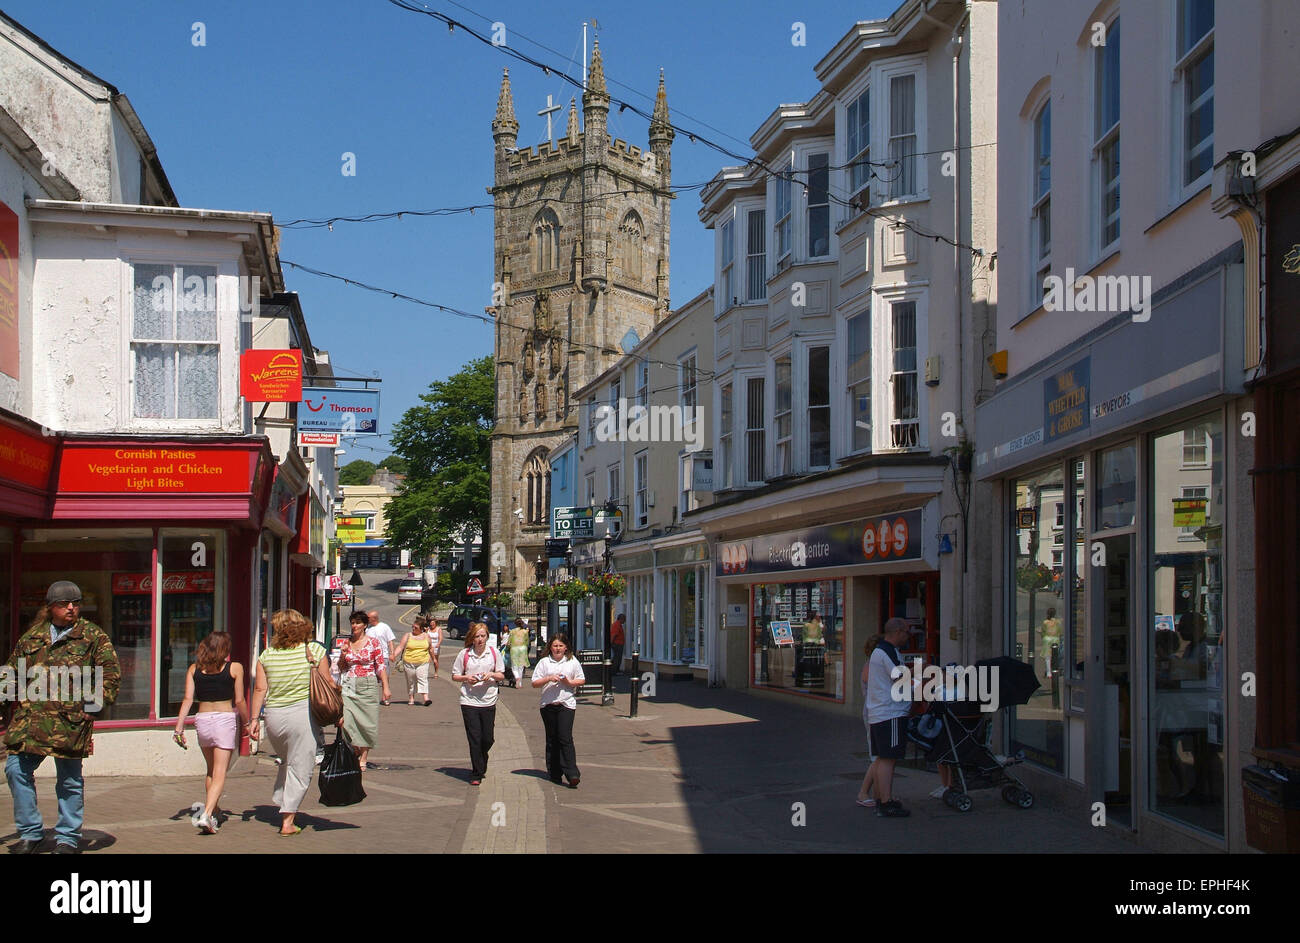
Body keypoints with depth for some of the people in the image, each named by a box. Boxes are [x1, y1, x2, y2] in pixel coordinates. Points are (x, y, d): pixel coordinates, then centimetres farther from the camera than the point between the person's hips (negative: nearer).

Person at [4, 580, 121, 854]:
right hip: (30, 719, 4)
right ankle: (30, 833, 13)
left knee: (69, 779, 3)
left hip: (70, 719, -4)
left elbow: (111, 673, -1)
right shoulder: (31, 636, 14)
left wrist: (94, 705, -7)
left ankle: (67, 838, 15)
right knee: (16, 769, 0)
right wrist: (18, 698, 12)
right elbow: (12, 671, 25)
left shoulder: (93, 636, 3)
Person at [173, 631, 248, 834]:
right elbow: (239, 701, -4)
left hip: (202, 719, 4)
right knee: (219, 773, -4)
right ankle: (206, 814, -19)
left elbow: (188, 699, -1)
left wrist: (179, 726, 0)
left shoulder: (194, 669, 5)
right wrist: (247, 722, 8)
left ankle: (212, 811, 28)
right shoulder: (234, 668, -3)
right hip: (226, 718, -4)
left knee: (211, 770, 22)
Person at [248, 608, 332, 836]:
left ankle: (281, 805, 28)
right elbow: (328, 685, -1)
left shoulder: (267, 655, 2)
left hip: (274, 715, 3)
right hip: (303, 713, -3)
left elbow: (260, 689, 0)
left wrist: (253, 719, 5)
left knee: (285, 762, 25)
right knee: (300, 768, 4)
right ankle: (287, 821, 3)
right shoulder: (315, 650, -1)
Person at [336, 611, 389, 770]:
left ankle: (363, 758, 8)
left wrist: (386, 687, -8)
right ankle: (354, 752, 13)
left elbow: (381, 666, -2)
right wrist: (343, 655, -4)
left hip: (368, 685, -3)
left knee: (367, 722, -1)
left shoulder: (373, 642, -1)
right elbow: (341, 667, 15)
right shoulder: (345, 642, 9)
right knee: (347, 720, -7)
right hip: (348, 685, 3)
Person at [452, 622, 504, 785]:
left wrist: (491, 675, -10)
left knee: (488, 738, 6)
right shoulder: (464, 654, 0)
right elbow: (454, 676, 6)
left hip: (488, 701, 2)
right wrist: (467, 678, -13)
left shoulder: (494, 653, 4)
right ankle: (476, 774, 6)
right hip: (469, 701, -2)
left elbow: (501, 675, 10)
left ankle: (481, 765, 34)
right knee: (474, 739, -3)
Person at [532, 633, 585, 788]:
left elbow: (582, 680, 12)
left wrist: (569, 682, -6)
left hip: (566, 705, -2)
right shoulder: (544, 662, 7)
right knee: (552, 740, 8)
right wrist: (548, 679, -12)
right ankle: (554, 773, 16)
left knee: (565, 738, -12)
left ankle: (572, 774, -14)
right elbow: (534, 683, 4)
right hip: (548, 705, 2)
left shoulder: (572, 662, 8)